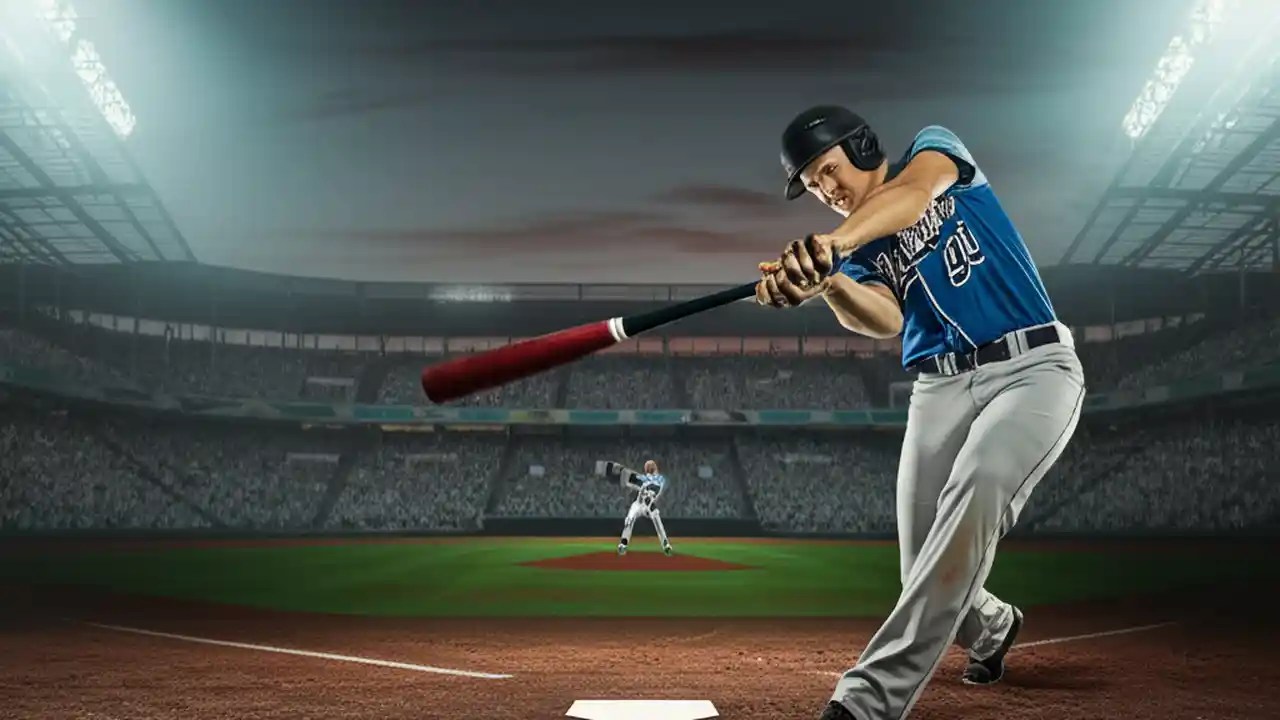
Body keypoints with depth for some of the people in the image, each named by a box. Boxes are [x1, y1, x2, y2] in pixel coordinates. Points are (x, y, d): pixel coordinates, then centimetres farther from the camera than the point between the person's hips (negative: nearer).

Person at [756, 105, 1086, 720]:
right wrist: (826, 281, -32)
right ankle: (992, 628, 36)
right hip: (941, 387, 5)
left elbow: (914, 194, -20)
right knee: (930, 580, -2)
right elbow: (883, 319, -10)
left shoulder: (935, 147, 6)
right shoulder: (860, 253, 13)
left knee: (975, 491, -32)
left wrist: (832, 244, -39)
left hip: (1033, 367, -5)